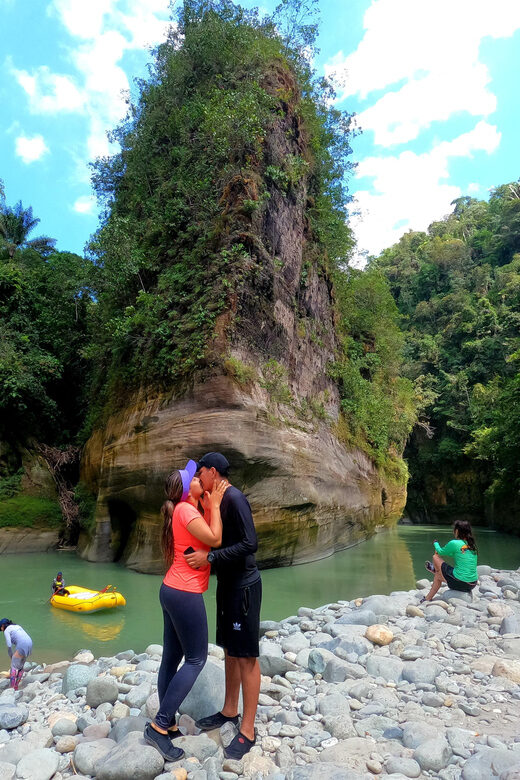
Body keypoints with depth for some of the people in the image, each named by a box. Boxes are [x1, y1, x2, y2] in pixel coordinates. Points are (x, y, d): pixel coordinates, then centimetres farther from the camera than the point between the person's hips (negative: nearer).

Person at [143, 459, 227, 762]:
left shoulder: (188, 510, 13)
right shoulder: (185, 509, -17)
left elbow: (205, 536, 8)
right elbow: (214, 539, -20)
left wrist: (210, 506, 4)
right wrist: (214, 506, -10)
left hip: (173, 591, 10)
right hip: (185, 594, -10)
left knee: (172, 657, 13)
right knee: (196, 659, -1)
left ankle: (168, 725, 23)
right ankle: (158, 726, 1)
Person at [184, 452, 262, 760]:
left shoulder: (234, 498, -20)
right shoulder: (218, 501, 9)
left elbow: (250, 543, -26)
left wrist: (210, 557, -25)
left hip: (244, 586, -9)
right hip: (227, 584, 9)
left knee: (246, 656, 1)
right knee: (230, 650, 19)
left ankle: (248, 731, 13)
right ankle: (230, 711, 35)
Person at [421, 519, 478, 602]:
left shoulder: (454, 543, -13)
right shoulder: (471, 545, 6)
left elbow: (440, 552, 6)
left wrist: (435, 543, 28)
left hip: (460, 583, -7)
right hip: (473, 584, 7)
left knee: (436, 557, 7)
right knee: (437, 576, 26)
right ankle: (428, 598, 40)